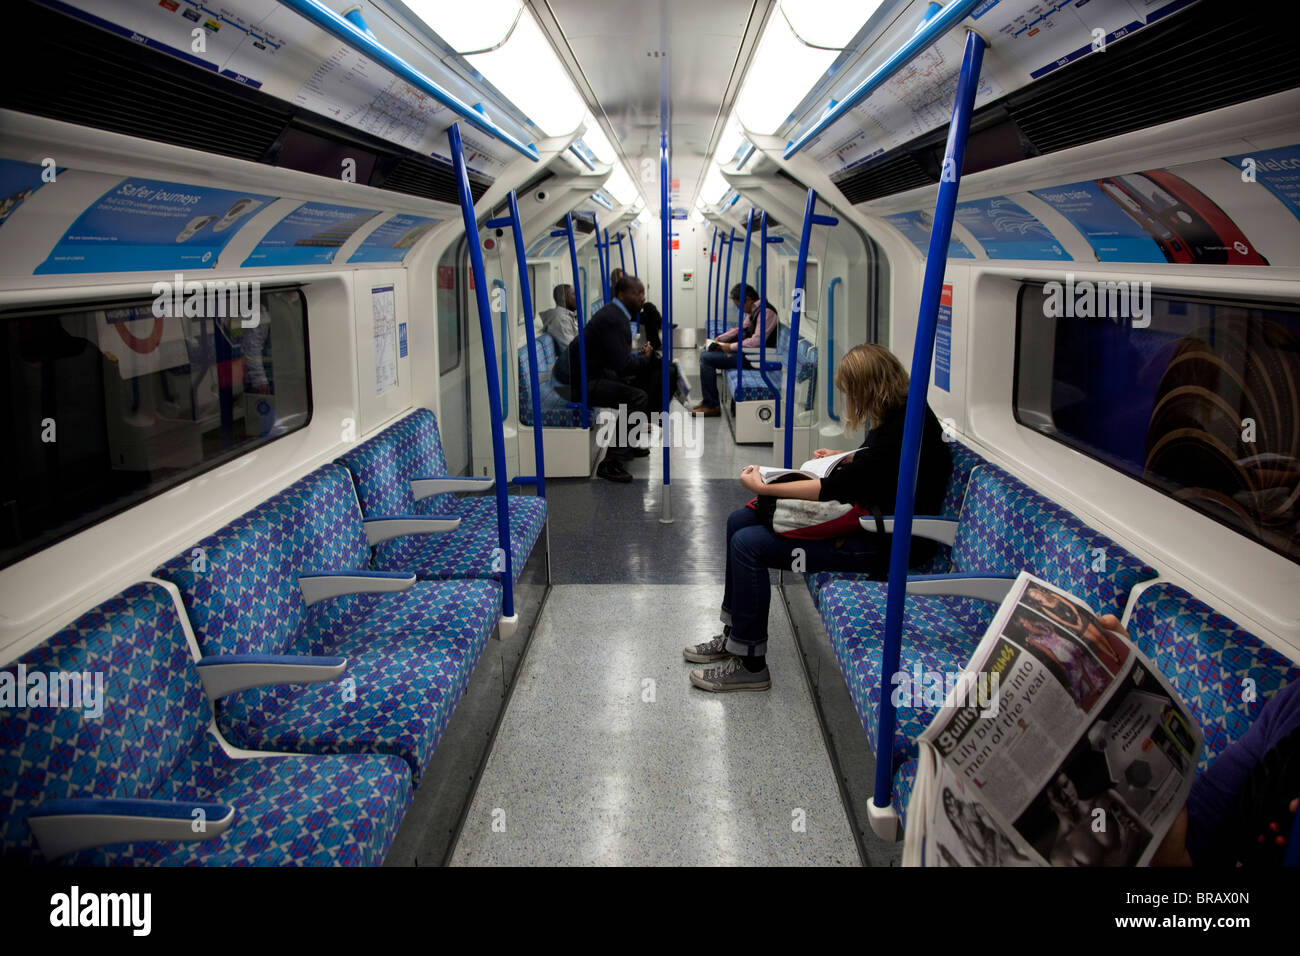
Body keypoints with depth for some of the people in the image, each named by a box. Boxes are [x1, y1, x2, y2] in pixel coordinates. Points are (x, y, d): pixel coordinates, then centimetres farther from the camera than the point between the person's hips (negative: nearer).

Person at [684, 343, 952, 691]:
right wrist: (844, 458, 18)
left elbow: (837, 488, -27)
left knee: (747, 544, -17)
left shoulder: (903, 430, -26)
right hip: (870, 515, 11)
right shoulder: (900, 412, 4)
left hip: (885, 543, -11)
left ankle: (750, 664, -5)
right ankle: (734, 633, 19)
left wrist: (763, 488, -21)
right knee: (740, 520, 8)